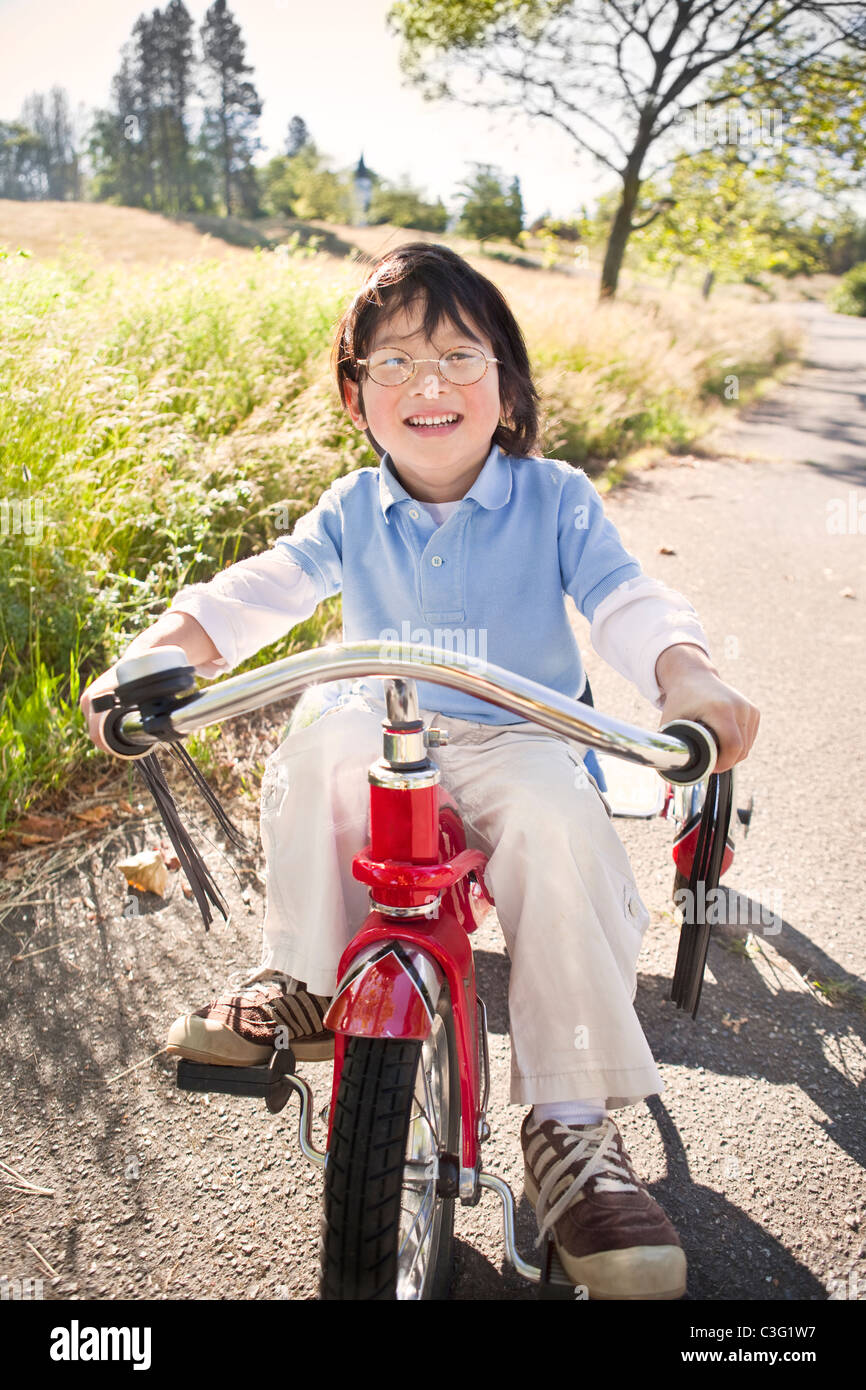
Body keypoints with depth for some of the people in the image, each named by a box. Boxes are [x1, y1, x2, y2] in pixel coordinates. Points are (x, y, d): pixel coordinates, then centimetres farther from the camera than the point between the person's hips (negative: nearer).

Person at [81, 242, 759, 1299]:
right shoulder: (353, 510, 4)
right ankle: (305, 983, -7)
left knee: (558, 819, -33)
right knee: (319, 744, -29)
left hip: (520, 742, -2)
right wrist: (156, 653, -24)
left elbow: (626, 600, -13)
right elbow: (258, 591, -6)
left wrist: (688, 677, -34)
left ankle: (572, 1128, -22)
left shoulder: (553, 497, -2)